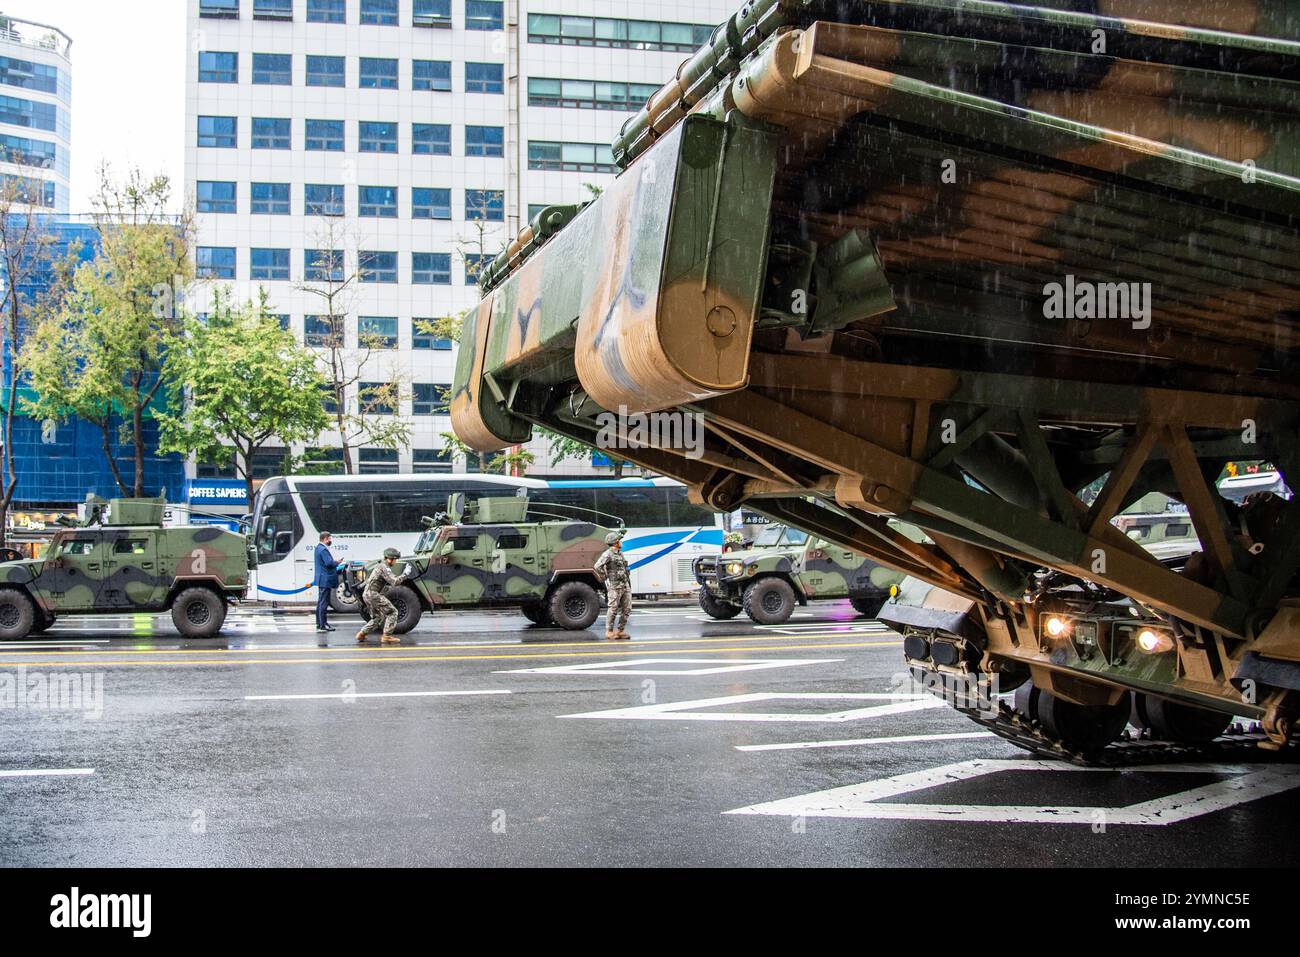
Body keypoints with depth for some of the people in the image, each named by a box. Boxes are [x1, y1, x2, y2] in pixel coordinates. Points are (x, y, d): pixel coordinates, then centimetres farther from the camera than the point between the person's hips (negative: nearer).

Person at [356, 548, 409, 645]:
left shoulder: (381, 566, 19)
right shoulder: (384, 567, -14)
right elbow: (394, 582, -22)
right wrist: (405, 575, -13)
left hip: (367, 595, 10)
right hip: (373, 594, -10)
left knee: (378, 617, 21)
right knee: (392, 611, -7)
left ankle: (362, 634, 17)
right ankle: (386, 636, -10)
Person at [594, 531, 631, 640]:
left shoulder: (620, 554, 17)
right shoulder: (608, 554, -10)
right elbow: (598, 566, -22)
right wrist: (606, 579, -16)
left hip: (625, 585, 8)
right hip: (615, 586, -8)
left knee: (627, 609, 5)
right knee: (613, 610, -4)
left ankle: (621, 631, 13)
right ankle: (609, 632, 3)